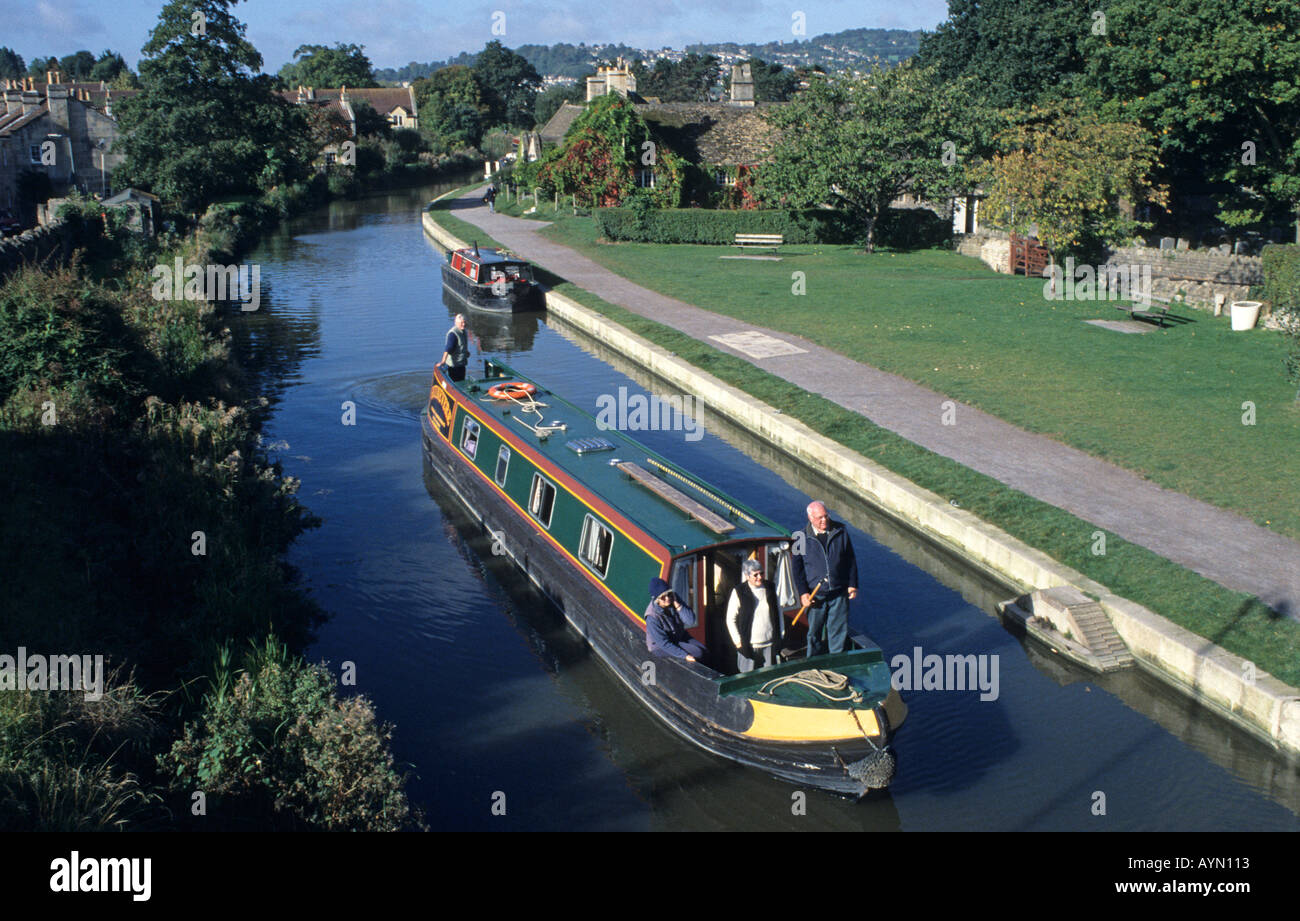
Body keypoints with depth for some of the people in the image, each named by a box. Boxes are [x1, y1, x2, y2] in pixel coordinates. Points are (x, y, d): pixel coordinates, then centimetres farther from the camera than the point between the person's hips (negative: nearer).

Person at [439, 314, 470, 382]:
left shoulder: (464, 332, 7)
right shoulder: (453, 333, -23)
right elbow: (447, 348, -31)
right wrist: (443, 361, -37)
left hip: (461, 363, 9)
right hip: (453, 364, -9)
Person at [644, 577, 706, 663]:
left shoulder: (674, 599, -15)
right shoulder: (652, 617, -29)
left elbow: (692, 621, -16)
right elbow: (663, 643, -24)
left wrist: (678, 606, -30)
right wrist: (685, 655, -27)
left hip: (680, 637, 6)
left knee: (705, 651, -2)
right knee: (698, 653, -17)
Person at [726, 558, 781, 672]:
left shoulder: (770, 588, 5)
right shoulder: (738, 592, -7)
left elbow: (778, 611, 15)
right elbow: (730, 620, -3)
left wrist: (780, 636, 12)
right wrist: (738, 642, -6)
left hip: (770, 645, 3)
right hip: (749, 646, -3)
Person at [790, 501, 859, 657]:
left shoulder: (840, 532, 1)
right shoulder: (802, 538, -4)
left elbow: (851, 560, 9)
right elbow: (797, 568, 1)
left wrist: (852, 585, 6)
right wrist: (803, 592, -6)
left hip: (839, 593, 1)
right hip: (815, 595, -1)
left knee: (839, 632, 7)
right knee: (814, 633, 10)